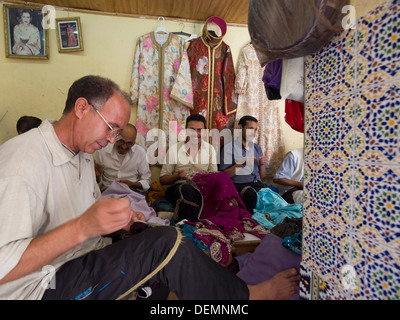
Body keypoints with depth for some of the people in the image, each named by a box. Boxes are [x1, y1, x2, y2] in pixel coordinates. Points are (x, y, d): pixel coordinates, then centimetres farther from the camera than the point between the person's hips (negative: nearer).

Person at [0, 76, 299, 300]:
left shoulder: (82, 154, 9)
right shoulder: (24, 160, -20)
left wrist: (115, 218, -4)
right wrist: (82, 227, -36)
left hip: (85, 265, 9)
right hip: (43, 287, -8)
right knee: (166, 243, -25)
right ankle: (246, 294, -4)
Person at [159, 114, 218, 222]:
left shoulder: (210, 149, 11)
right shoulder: (174, 149, 4)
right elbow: (162, 180, 5)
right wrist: (177, 176, -16)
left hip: (202, 188, 2)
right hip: (177, 187, -1)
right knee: (188, 189, -37)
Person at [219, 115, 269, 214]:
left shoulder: (257, 148, 22)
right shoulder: (229, 147, 4)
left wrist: (262, 164, 2)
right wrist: (241, 164, -13)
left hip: (258, 184, 5)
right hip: (239, 185, -4)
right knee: (251, 194, -36)